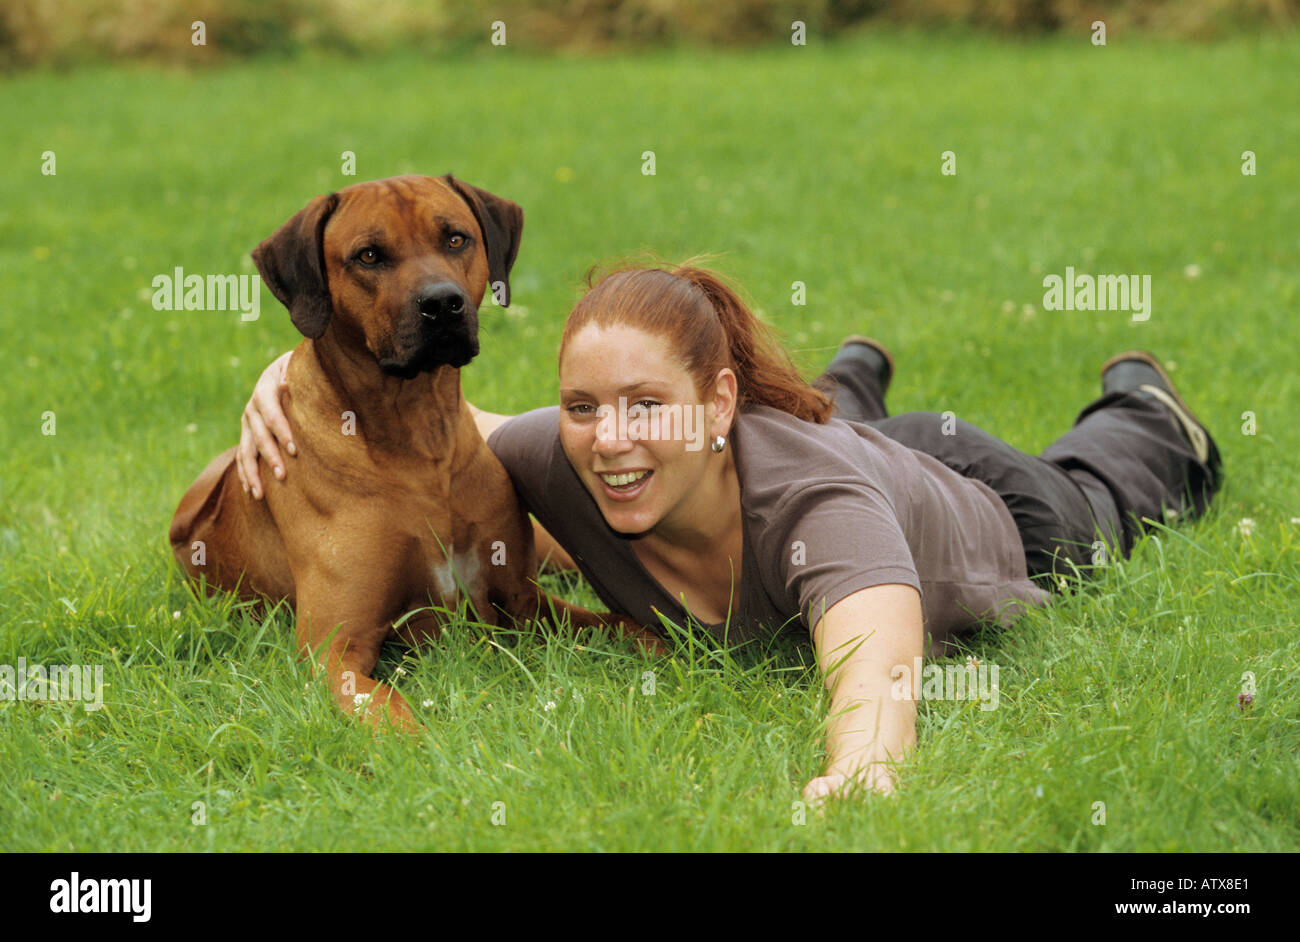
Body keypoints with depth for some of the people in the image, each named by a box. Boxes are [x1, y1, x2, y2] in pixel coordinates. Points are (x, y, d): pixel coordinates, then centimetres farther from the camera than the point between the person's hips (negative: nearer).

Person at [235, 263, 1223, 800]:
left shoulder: (812, 504, -54)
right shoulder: (565, 461, -41)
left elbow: (877, 678, -72)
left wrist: (863, 771, -94)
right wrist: (294, 370, -43)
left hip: (977, 509, -3)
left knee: (1083, 510, 35)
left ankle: (1141, 410, 65)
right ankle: (854, 378, 74)